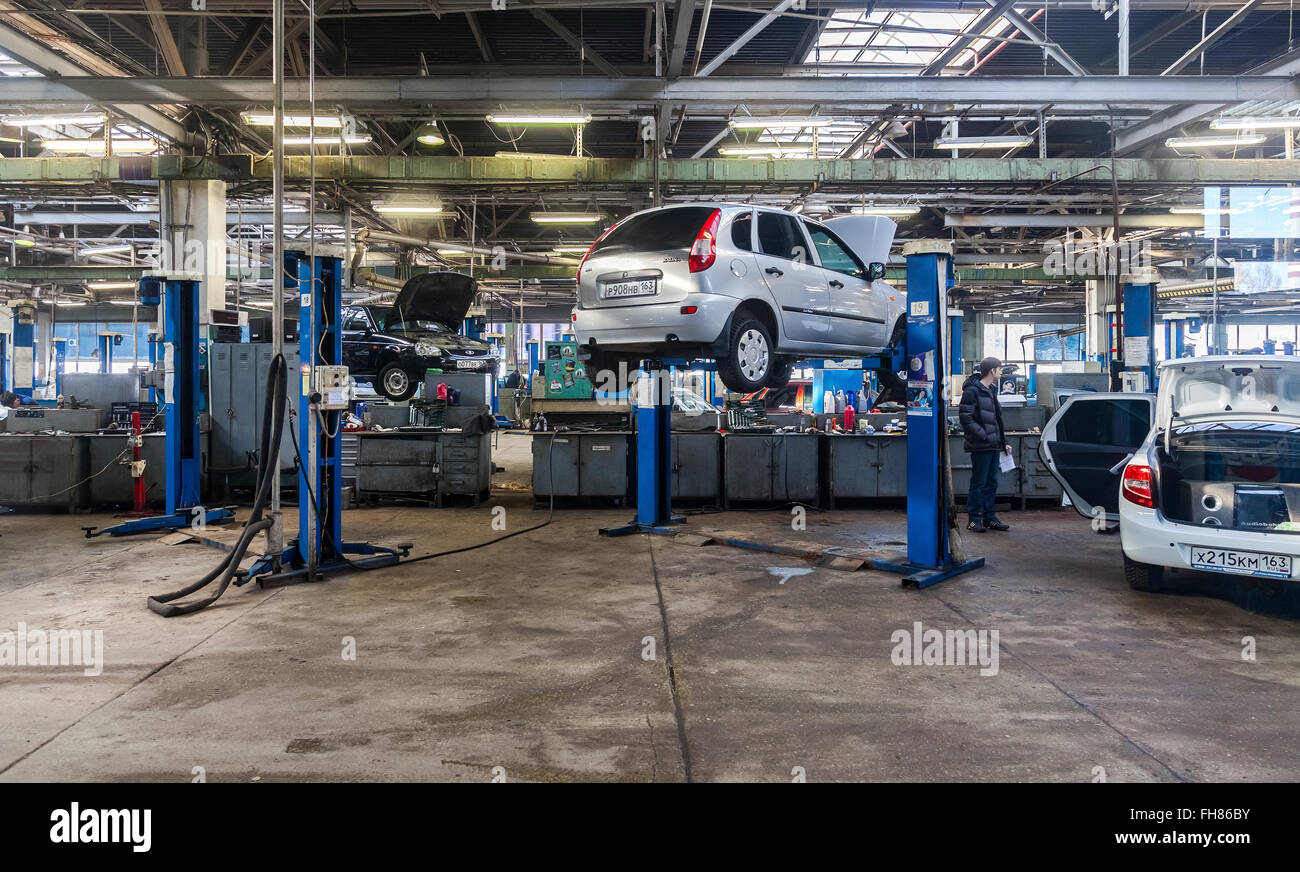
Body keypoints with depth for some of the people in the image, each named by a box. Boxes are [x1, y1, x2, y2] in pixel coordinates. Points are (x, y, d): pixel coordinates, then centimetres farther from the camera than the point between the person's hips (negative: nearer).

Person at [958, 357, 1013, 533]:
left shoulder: (992, 390, 17)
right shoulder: (972, 390, -11)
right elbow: (965, 418, -16)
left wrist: (1004, 442, 20)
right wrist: (984, 436, -19)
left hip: (994, 446, 9)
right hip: (980, 446, -9)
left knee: (991, 483, 11)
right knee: (979, 483, -3)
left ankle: (988, 517, 19)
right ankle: (974, 518, 4)